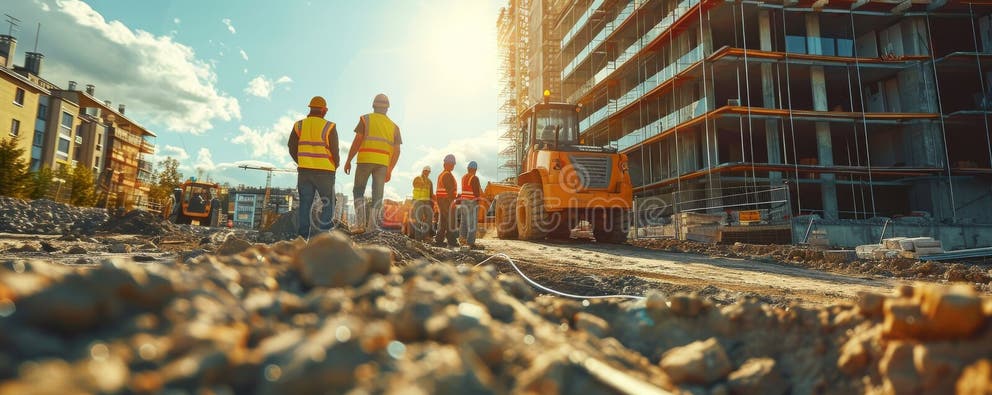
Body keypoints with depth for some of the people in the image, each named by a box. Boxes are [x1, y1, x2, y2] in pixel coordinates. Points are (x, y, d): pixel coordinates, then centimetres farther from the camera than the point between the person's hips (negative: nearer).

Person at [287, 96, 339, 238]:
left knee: (305, 203, 10)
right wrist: (334, 167, 12)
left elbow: (292, 148, 6)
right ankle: (323, 233, -2)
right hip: (324, 171, -3)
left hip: (304, 171, 4)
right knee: (328, 203, 7)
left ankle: (303, 235, 7)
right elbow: (335, 151, -7)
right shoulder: (329, 127, -7)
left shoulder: (299, 125, 5)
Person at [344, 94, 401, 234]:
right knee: (377, 195, 4)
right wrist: (390, 170, 10)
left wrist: (348, 160, -1)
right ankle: (373, 226, 1)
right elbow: (397, 150, 7)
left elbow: (357, 141, -5)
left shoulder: (366, 119, 4)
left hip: (365, 160, -2)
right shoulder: (394, 126, 14)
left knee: (358, 191, 9)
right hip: (383, 163, 2)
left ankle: (360, 223, -4)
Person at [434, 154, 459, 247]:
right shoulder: (447, 175, -13)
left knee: (442, 221, 10)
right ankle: (452, 241, -4)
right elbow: (449, 189, -19)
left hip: (441, 200, 10)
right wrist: (452, 201, -19)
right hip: (447, 200, -10)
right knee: (450, 221, -6)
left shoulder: (441, 175, 19)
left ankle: (439, 240, 9)